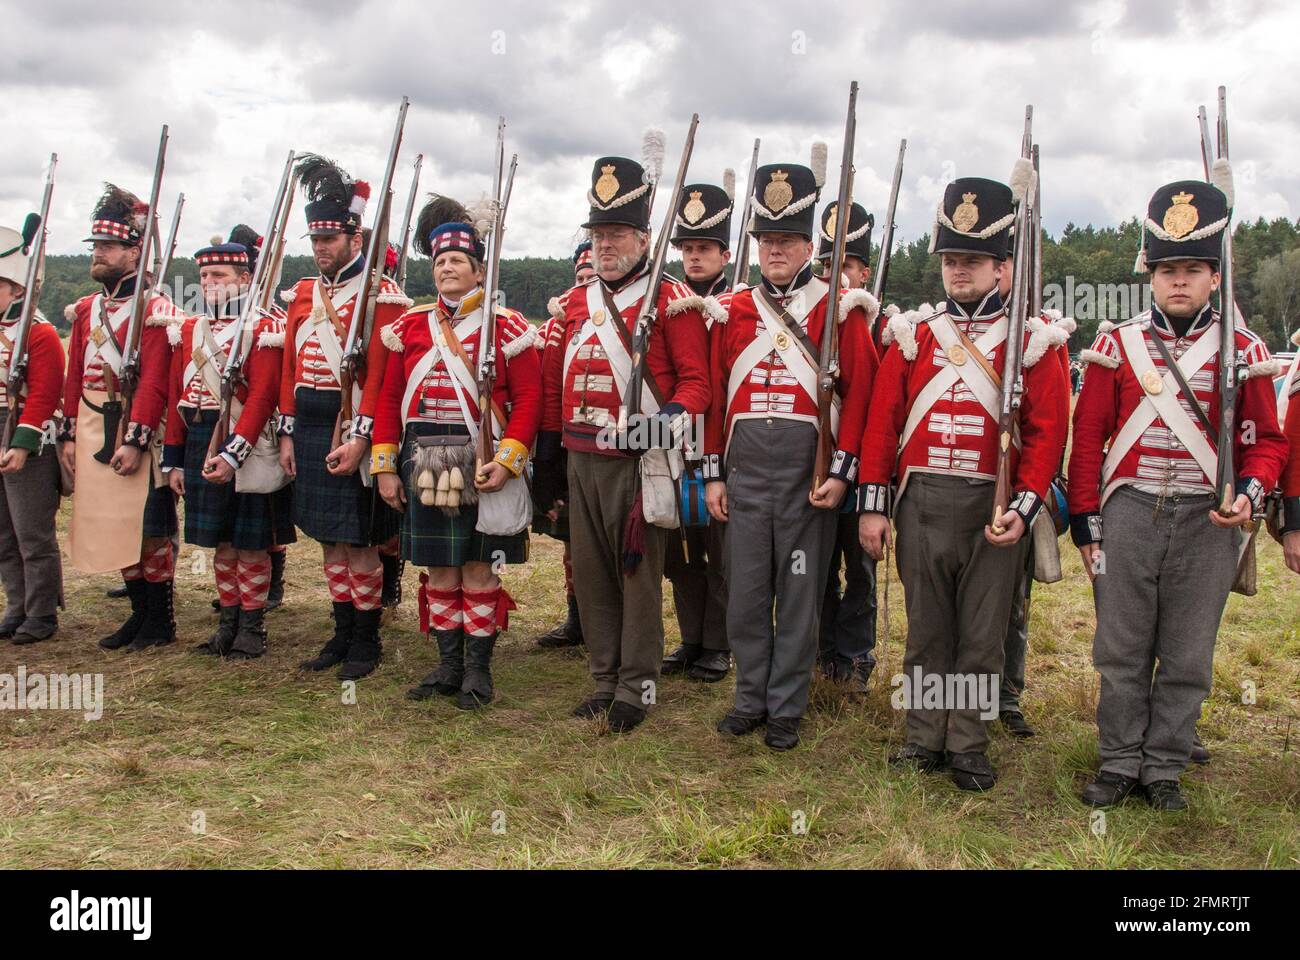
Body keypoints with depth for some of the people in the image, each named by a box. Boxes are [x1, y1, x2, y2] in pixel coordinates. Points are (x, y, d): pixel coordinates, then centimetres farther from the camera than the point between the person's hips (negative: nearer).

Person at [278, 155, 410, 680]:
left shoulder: (382, 295, -8)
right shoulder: (303, 294, 13)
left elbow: (382, 374, -15)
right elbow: (291, 369, 14)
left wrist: (359, 438, -20)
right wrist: (288, 433, 10)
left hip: (354, 432, -7)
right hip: (310, 431, 7)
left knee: (359, 541, 0)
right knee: (330, 537, 14)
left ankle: (366, 640, 14)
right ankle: (342, 632, 25)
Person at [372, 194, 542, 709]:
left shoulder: (506, 326, -2)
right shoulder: (411, 326, 10)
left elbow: (529, 399, -7)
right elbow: (389, 400, 10)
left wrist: (507, 460, -17)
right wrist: (385, 467, 4)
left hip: (482, 465, -4)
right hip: (424, 466, 4)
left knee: (479, 568, 4)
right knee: (439, 571, 11)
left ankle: (478, 669, 16)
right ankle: (449, 665, 23)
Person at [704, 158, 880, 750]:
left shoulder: (839, 310, 0)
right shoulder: (734, 312, 10)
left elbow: (860, 394, -5)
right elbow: (716, 396, 10)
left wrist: (842, 472, -11)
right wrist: (713, 473, 6)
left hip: (808, 468, -3)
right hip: (745, 467, 3)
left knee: (799, 593, 6)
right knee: (745, 591, 9)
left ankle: (785, 711, 17)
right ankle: (750, 700, 23)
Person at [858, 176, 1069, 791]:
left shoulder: (1030, 342, 2)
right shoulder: (914, 335, 7)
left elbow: (1048, 429, -3)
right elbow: (881, 422, 5)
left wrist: (1023, 508, -12)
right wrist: (873, 504, 1)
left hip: (994, 505, -1)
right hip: (921, 503, 2)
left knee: (982, 632, 6)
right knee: (926, 628, 10)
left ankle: (968, 745, 19)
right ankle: (924, 737, 22)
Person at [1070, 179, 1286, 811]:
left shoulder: (1242, 352, 4)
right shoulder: (1117, 346, 4)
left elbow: (1266, 441, 7)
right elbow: (1088, 438, 4)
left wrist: (1249, 494, -13)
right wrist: (1086, 522, 1)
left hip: (1206, 522, 0)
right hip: (1128, 515, 0)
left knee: (1187, 659, 7)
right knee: (1121, 652, 7)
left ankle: (1164, 769, 21)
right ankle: (1119, 764, 20)